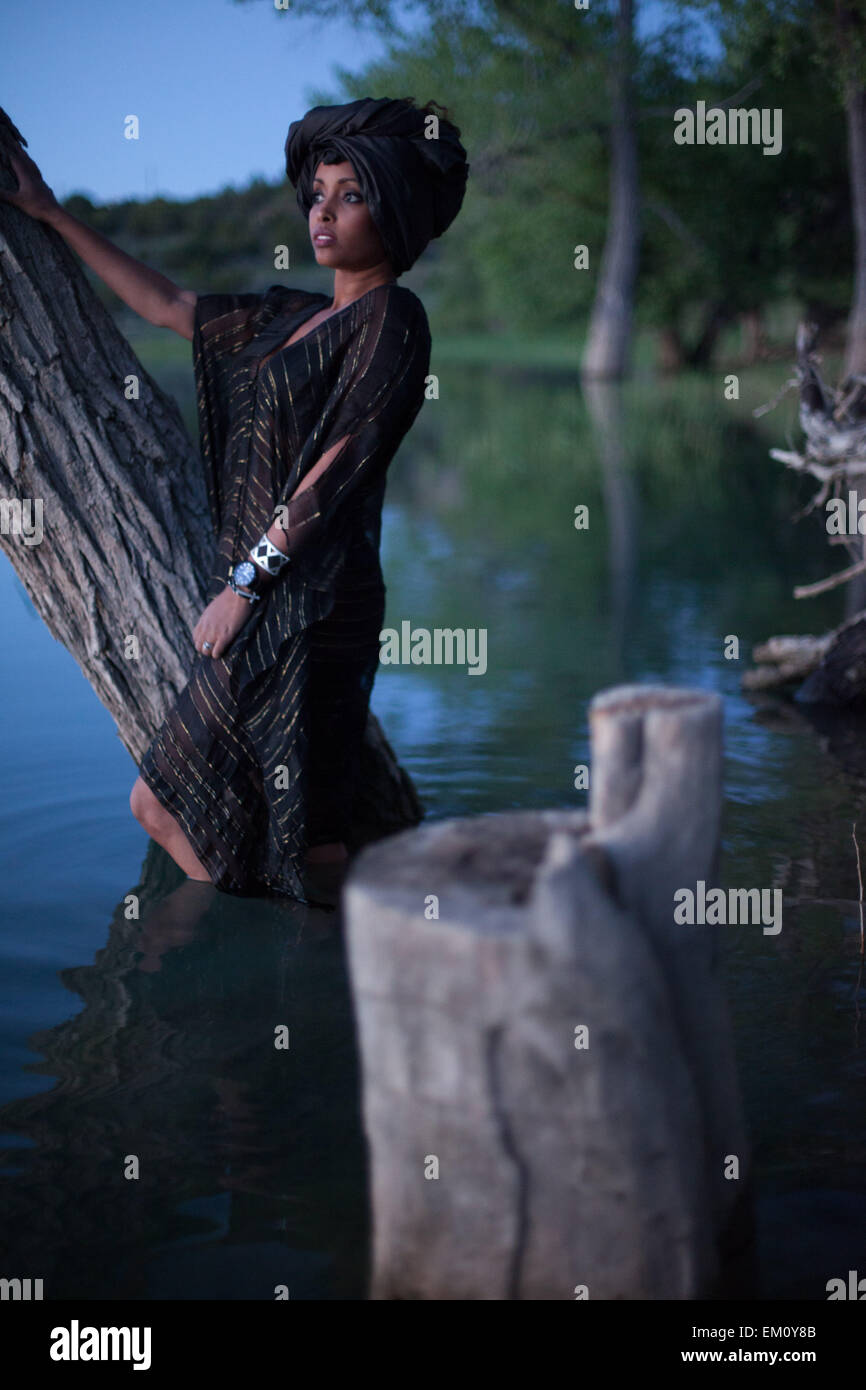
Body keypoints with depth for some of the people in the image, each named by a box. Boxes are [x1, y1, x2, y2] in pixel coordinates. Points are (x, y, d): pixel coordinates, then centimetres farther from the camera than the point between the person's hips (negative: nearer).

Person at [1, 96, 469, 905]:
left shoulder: (390, 318, -8)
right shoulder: (295, 317, 17)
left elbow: (333, 471, -15)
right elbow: (164, 306, 25)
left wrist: (244, 583, -15)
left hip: (303, 610, -8)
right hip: (265, 603, 9)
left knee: (165, 806, -5)